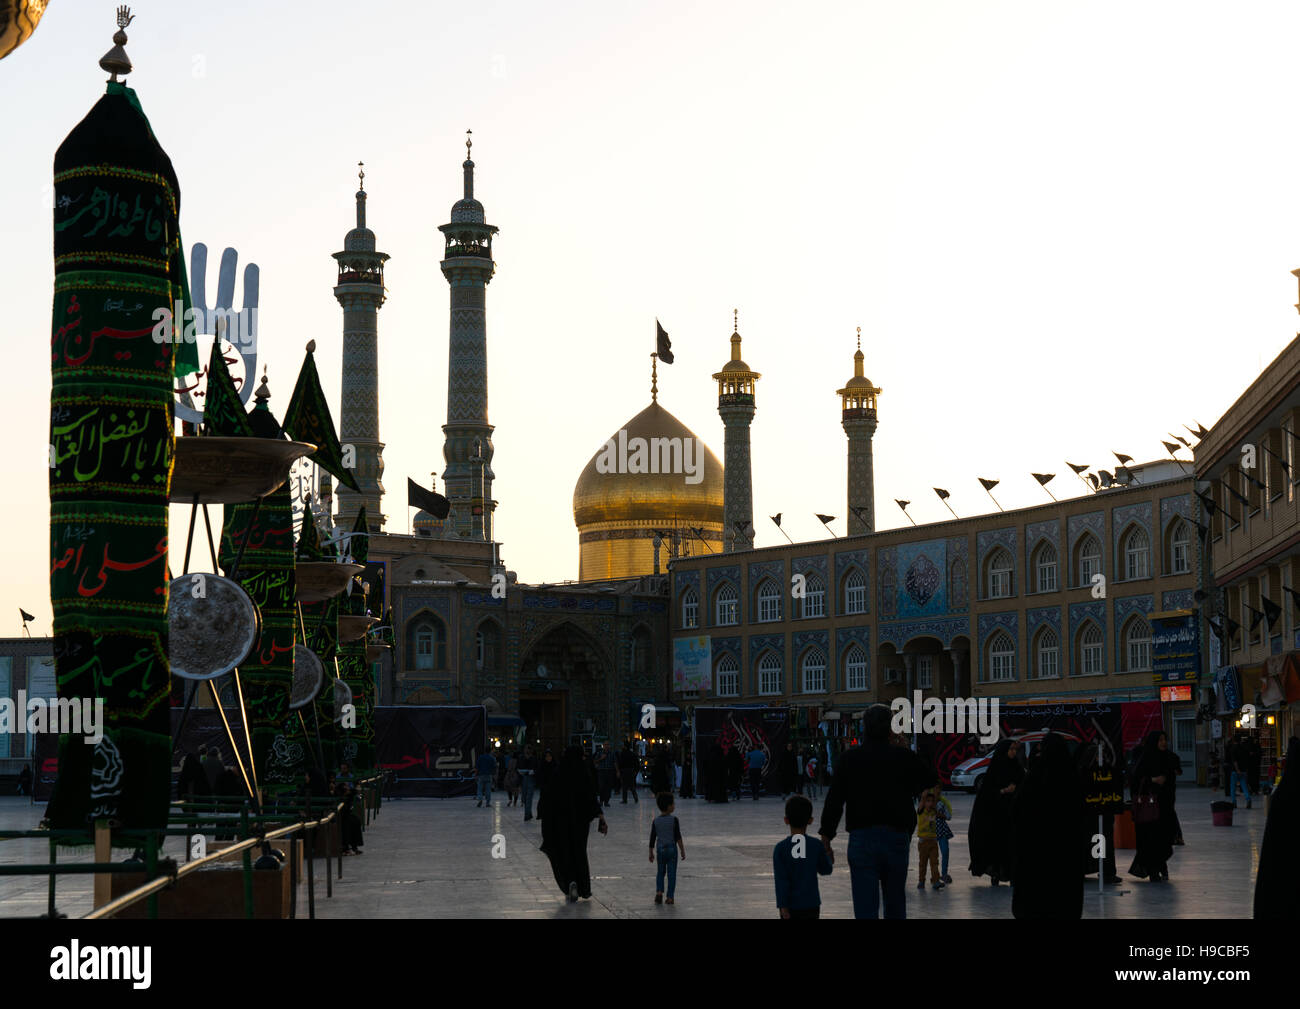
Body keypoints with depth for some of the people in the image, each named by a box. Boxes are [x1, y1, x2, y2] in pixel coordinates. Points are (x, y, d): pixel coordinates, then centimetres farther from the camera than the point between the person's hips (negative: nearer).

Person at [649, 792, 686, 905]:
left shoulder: (655, 821, -1)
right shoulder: (674, 820, -10)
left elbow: (652, 838, 3)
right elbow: (678, 837, -10)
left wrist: (651, 853, 12)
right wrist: (682, 851, -3)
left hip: (660, 849, 3)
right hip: (672, 849, -3)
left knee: (660, 872, 17)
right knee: (671, 873, 4)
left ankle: (659, 891, -1)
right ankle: (670, 897, 3)